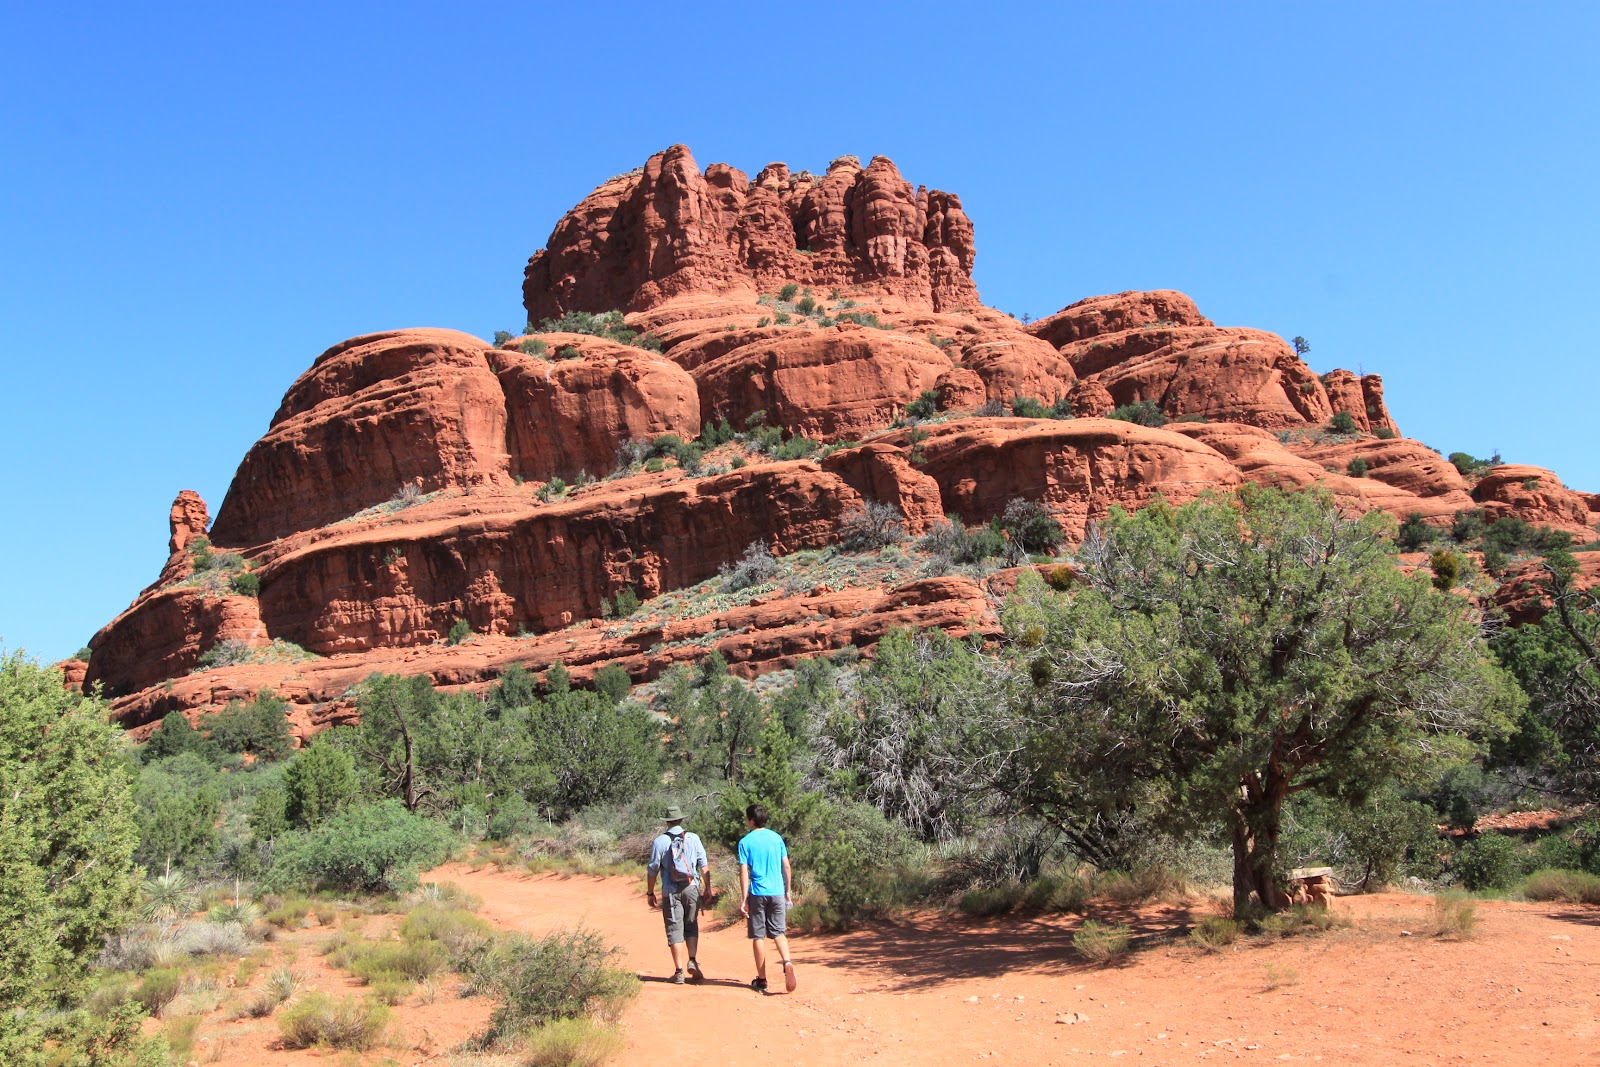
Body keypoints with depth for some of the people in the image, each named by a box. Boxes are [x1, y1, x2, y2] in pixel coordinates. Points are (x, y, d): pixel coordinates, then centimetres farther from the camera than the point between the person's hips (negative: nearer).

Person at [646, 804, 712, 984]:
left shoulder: (659, 841, -2)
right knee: (691, 926, 16)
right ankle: (692, 961, 0)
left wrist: (650, 892, 9)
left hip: (670, 892, -1)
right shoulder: (693, 838, 3)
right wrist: (707, 888, 9)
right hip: (692, 889, 2)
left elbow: (652, 870, -1)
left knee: (675, 929, 3)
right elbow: (704, 866, 2)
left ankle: (679, 972, 2)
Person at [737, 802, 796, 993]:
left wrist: (744, 900, -5)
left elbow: (744, 872, -8)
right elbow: (786, 867, 8)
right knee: (778, 932, 12)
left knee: (758, 936, 6)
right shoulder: (776, 838, 6)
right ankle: (787, 962, -15)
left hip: (757, 894, -3)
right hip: (777, 892, 3)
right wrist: (788, 891, 17)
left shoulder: (745, 842, -4)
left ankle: (761, 980, 10)